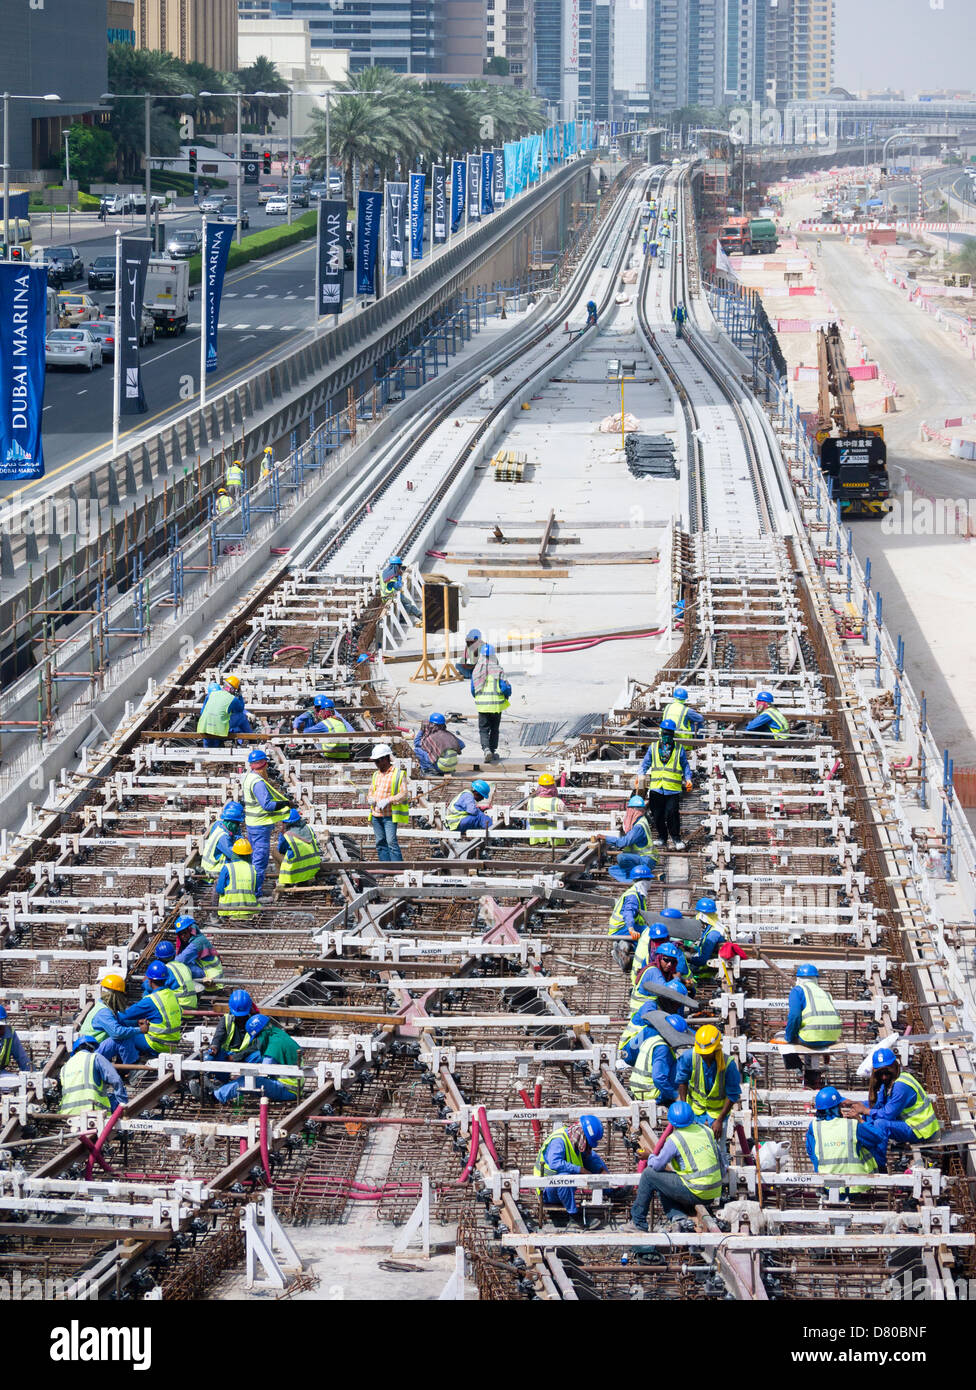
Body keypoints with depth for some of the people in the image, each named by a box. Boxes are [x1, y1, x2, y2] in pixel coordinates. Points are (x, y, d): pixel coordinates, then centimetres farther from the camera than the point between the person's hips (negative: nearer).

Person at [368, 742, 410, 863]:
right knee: (380, 843, 5)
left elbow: (404, 794, -9)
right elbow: (371, 791, 22)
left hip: (390, 816, -6)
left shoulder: (398, 774, -4)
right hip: (376, 815, 6)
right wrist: (371, 799, -2)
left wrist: (388, 800, -21)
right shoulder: (376, 775, 16)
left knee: (391, 841, -14)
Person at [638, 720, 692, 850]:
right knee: (657, 815, 5)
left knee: (672, 814, -15)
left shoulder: (679, 749, 9)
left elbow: (685, 766, 13)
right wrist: (641, 775, -1)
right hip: (656, 789, 2)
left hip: (673, 789, -2)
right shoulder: (653, 747, 12)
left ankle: (676, 837, 0)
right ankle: (662, 837, 23)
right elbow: (645, 763, 16)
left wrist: (688, 779, -2)